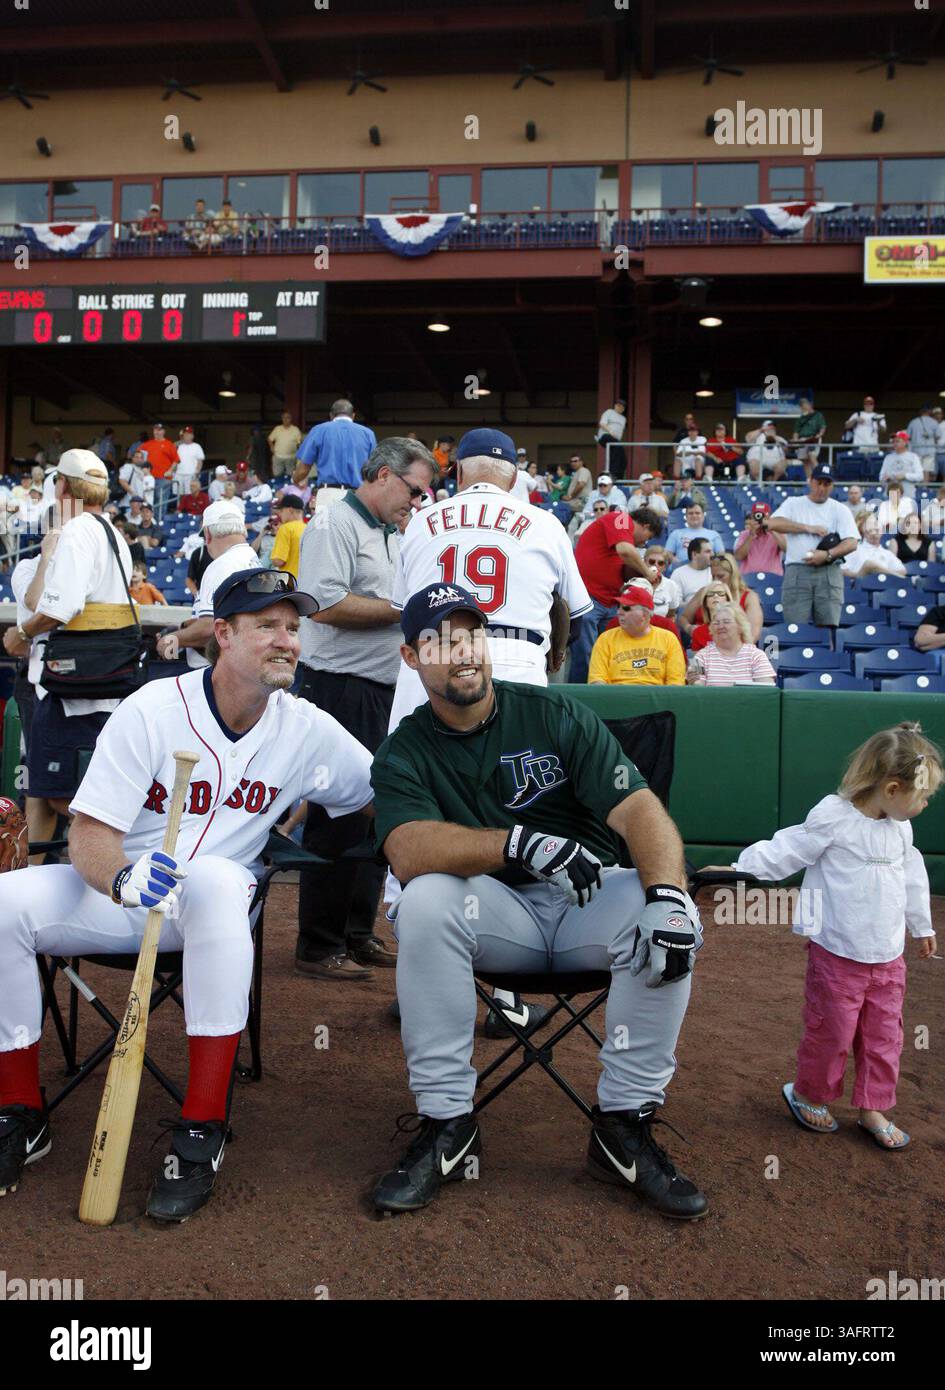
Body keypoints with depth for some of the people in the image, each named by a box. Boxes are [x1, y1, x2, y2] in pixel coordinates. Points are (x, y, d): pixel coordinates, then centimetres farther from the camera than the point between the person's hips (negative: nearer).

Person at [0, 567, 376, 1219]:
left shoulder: (306, 729, -4)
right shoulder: (152, 710, -11)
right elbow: (88, 834, -15)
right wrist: (122, 877, -37)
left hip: (216, 903, 0)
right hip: (116, 889, 1)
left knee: (214, 879, -36)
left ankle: (203, 1128, -30)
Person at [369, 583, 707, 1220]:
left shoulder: (557, 715, -1)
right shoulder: (404, 753, -1)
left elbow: (640, 810, -12)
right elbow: (408, 852, -21)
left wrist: (667, 893, -32)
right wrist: (519, 843, -35)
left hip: (588, 900, 1)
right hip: (497, 915, 0)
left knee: (672, 922, -28)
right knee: (425, 900, -30)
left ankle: (625, 1124, -12)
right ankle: (447, 1123, -16)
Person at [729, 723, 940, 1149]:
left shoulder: (900, 828, 5)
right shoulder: (832, 819, -18)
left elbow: (912, 877, 20)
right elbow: (784, 851, -12)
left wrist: (921, 926, 31)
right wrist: (737, 869, -17)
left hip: (888, 958, 7)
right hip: (838, 955, -7)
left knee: (884, 1035, 13)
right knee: (831, 1032, 6)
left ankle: (873, 1108, 28)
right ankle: (808, 1095, 28)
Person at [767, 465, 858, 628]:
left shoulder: (840, 509, 13)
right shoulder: (793, 504, 13)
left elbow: (851, 543, 2)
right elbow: (773, 524, -6)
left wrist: (827, 555, -15)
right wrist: (808, 528, -7)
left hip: (829, 573, 1)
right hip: (797, 572, -1)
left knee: (829, 626, -5)